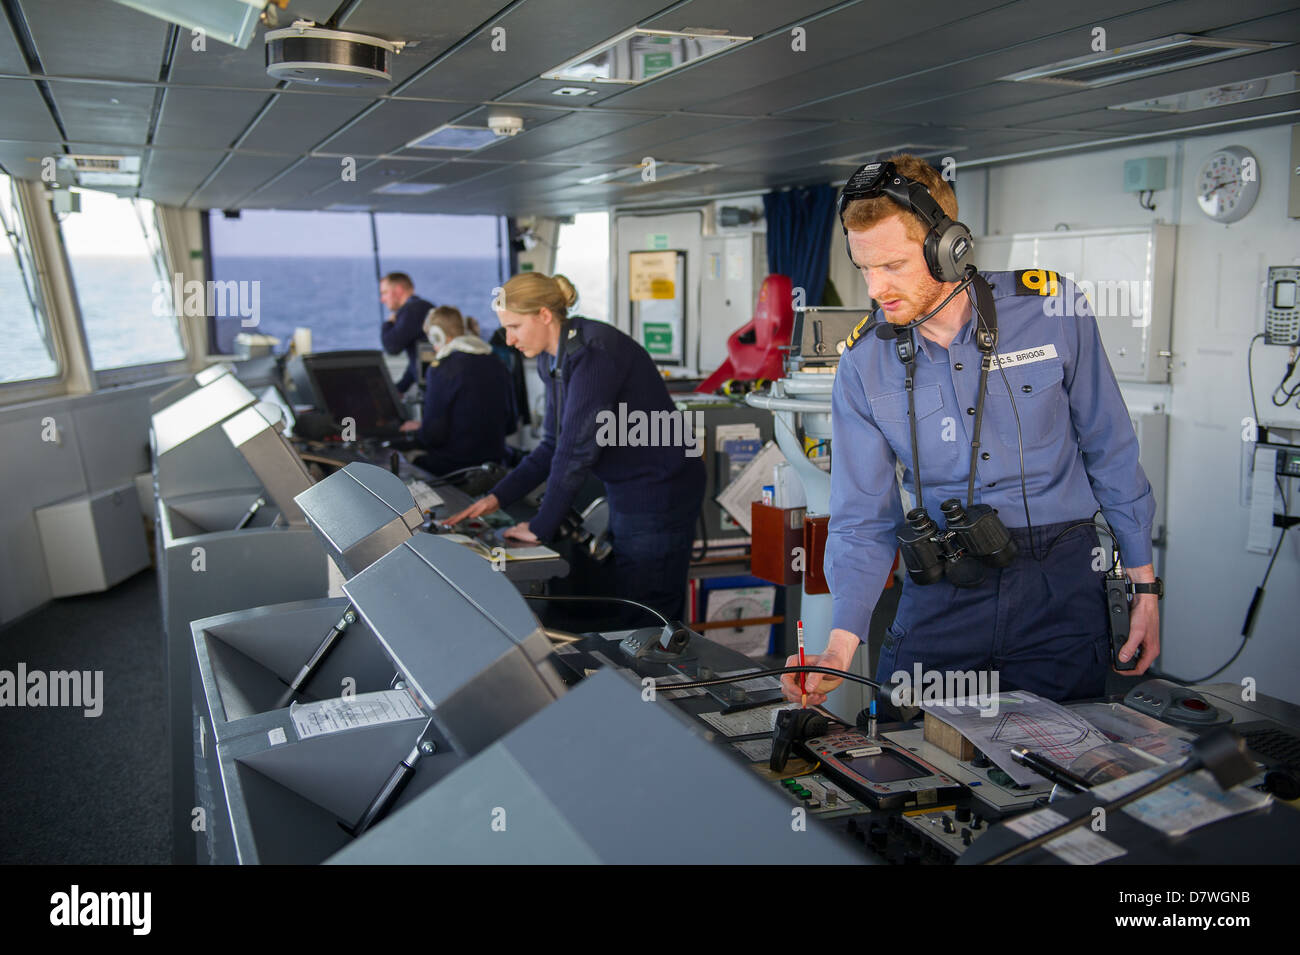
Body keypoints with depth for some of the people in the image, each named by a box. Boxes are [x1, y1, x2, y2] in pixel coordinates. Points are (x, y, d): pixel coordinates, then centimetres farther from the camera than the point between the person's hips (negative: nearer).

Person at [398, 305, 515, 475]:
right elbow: (509, 426, 13)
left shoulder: (442, 368, -13)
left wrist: (418, 430, 9)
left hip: (454, 466, -7)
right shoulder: (496, 365, 6)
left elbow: (432, 436, -15)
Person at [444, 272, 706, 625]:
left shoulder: (593, 352, -22)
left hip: (659, 492, -9)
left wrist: (540, 527, -17)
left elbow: (577, 447, -24)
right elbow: (554, 445, 12)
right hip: (626, 491, 9)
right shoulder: (554, 360, 8)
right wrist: (497, 497, 4)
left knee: (644, 620, -3)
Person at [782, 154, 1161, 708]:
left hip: (1058, 585, 0)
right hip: (940, 594, 1)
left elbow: (1112, 454, 4)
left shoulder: (1051, 308, -7)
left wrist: (1145, 588, 6)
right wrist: (841, 644, -16)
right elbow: (863, 521, -3)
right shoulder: (863, 363, -4)